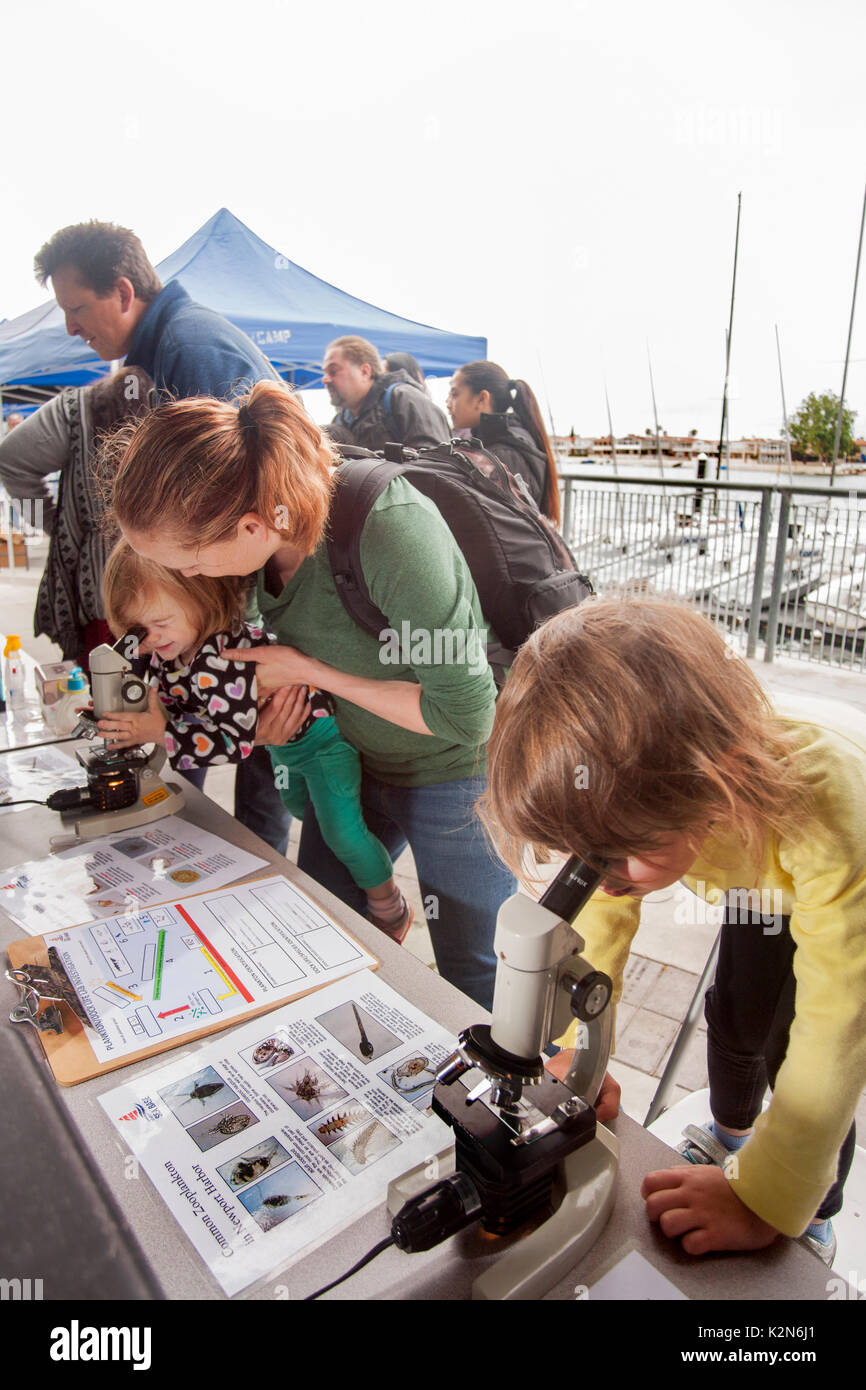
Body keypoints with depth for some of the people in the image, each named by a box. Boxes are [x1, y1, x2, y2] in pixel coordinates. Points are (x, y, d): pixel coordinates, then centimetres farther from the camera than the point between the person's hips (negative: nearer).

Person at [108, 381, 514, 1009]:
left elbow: (466, 714, -29)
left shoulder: (388, 527, -35)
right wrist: (283, 690, -11)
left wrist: (309, 671, -23)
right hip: (355, 760, 7)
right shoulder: (269, 540, -12)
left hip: (453, 775, -6)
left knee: (475, 980, 13)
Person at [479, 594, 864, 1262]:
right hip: (763, 881, 4)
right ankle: (729, 1132, 47)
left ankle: (811, 1223, 30)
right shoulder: (630, 788, -33)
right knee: (736, 1019, 13)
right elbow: (605, 909, -17)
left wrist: (768, 1204, -30)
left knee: (796, 1060, -2)